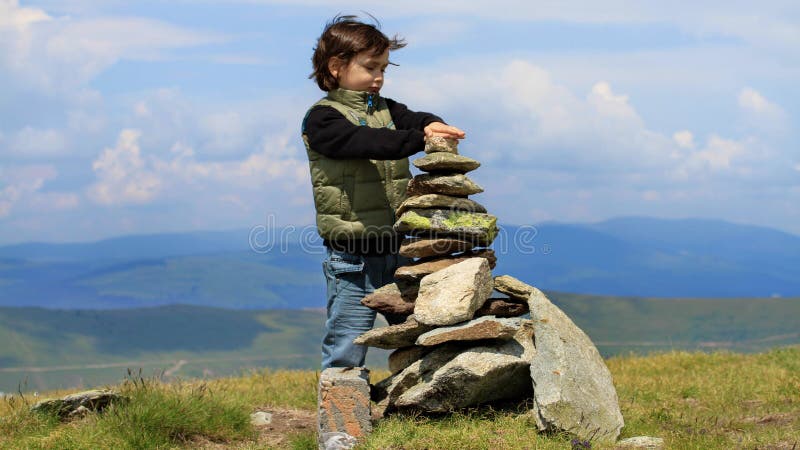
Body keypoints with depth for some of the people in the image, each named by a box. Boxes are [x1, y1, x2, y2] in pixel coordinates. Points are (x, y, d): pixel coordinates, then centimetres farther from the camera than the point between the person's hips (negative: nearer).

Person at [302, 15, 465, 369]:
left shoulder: (385, 110, 14)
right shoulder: (321, 118, -7)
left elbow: (412, 119, -5)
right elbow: (365, 142, -25)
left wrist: (431, 125, -30)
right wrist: (420, 139, -37)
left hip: (397, 248, 6)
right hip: (352, 256, -6)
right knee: (346, 347, 0)